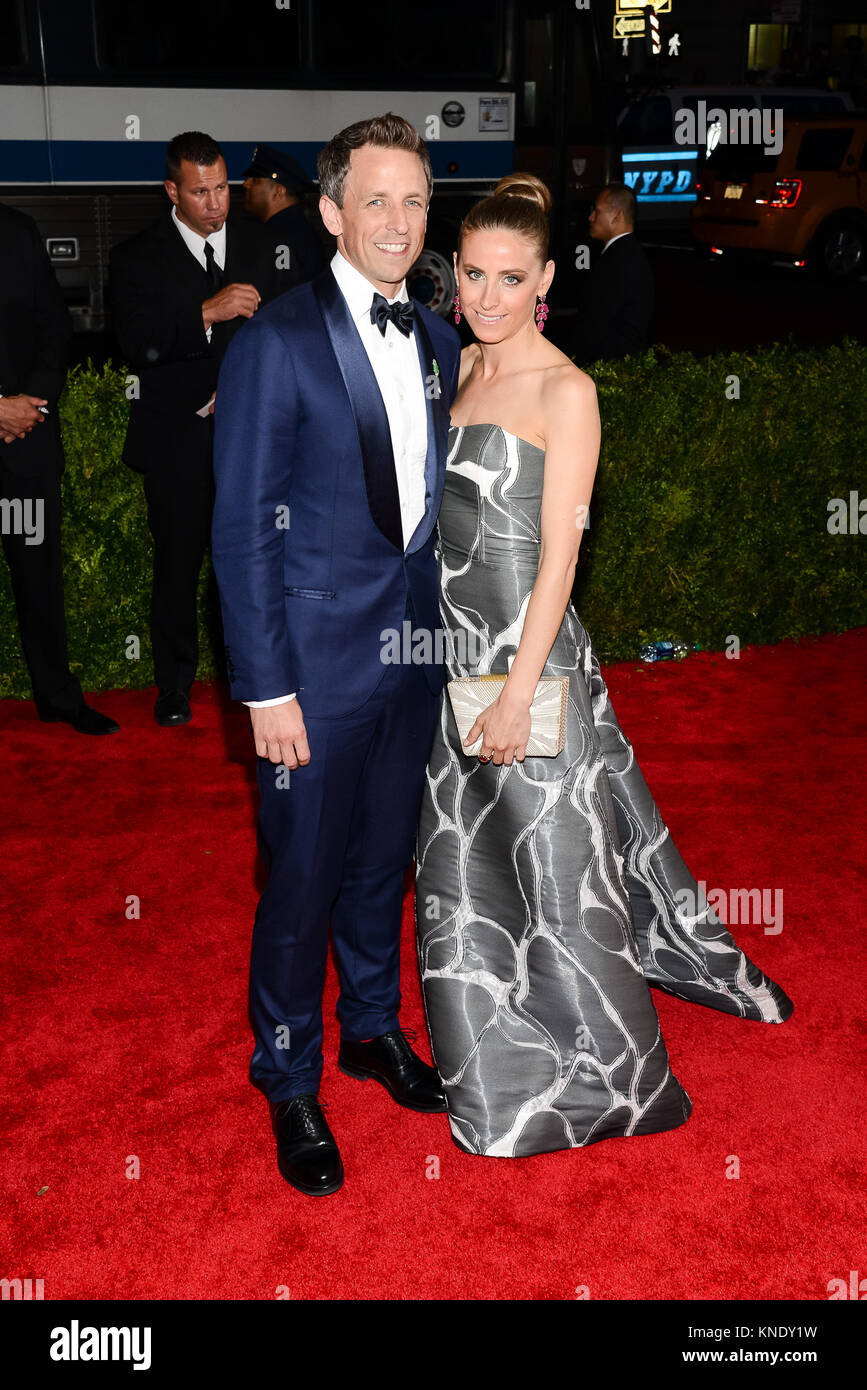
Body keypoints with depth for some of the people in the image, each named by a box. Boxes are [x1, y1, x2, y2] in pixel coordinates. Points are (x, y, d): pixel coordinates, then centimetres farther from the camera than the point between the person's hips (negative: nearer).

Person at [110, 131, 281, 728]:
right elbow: (137, 342, -14)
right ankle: (175, 684, 20)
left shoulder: (257, 244, 10)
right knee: (177, 562, 5)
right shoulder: (138, 255, -1)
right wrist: (207, 312, -24)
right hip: (179, 438, -2)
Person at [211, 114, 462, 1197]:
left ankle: (372, 1026, 42)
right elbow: (241, 527, -14)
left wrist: (447, 626, 8)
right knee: (303, 878, 7)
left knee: (383, 858, 20)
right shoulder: (277, 342, -13)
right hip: (319, 658, -5)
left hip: (414, 649, 6)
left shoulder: (437, 343, 7)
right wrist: (265, 688, -16)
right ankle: (290, 1081, 29)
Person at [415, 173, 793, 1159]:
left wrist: (518, 692, -20)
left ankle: (602, 1079, 26)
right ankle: (494, 1071, 40)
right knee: (463, 864, 18)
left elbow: (559, 555, -17)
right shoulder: (459, 367, 9)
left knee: (555, 865, 5)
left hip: (527, 649, -7)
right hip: (452, 649, 8)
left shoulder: (564, 391, -13)